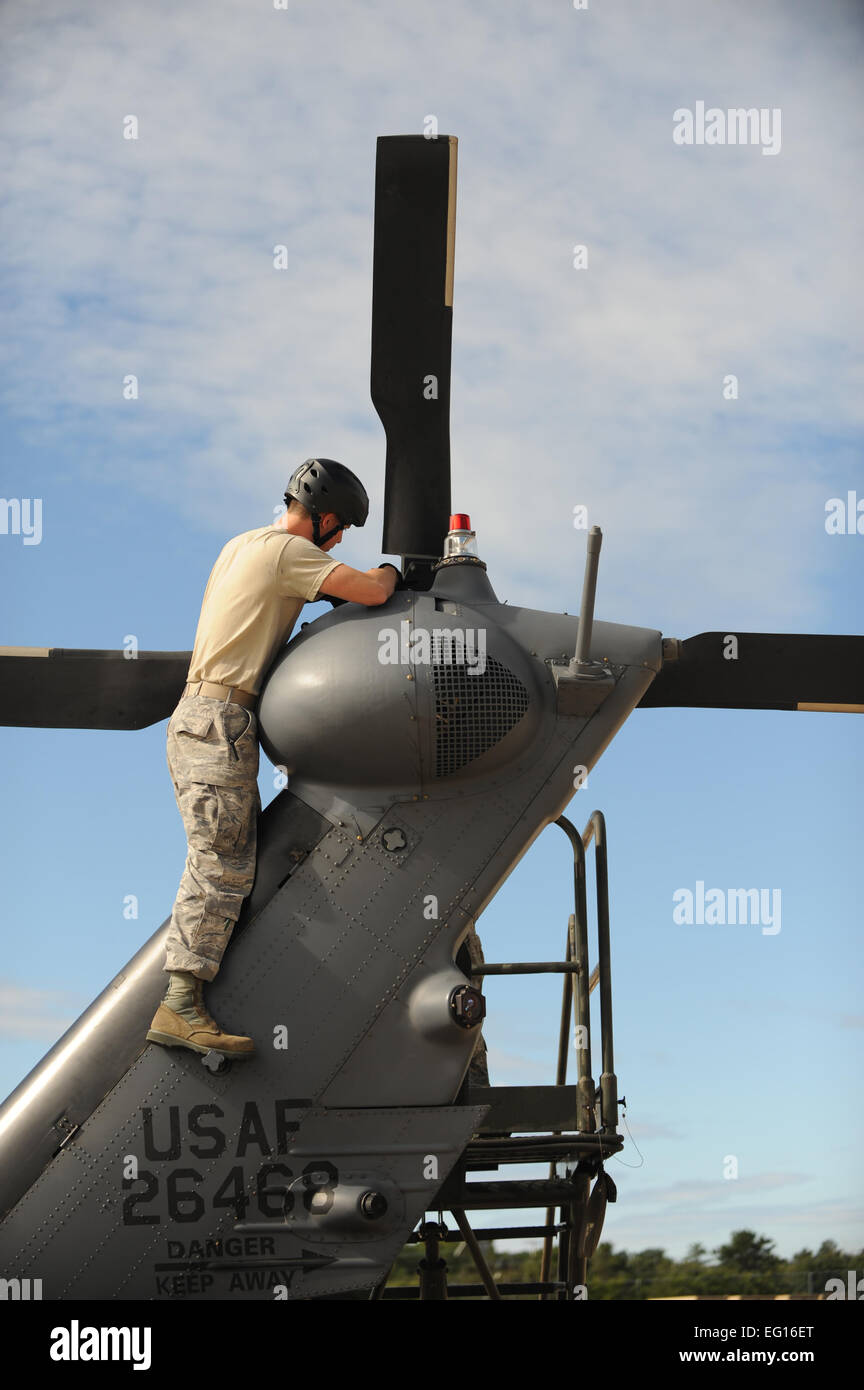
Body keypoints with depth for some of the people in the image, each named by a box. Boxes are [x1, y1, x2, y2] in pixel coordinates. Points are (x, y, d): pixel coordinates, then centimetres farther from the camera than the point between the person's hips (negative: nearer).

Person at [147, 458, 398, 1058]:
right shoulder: (287, 550, -8)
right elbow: (371, 592, -16)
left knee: (231, 864, 5)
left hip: (200, 719, 10)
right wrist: (390, 570, 9)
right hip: (220, 719, -10)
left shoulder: (241, 545, 21)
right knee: (222, 865, -16)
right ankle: (181, 1007, -24)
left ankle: (183, 1005, 1)